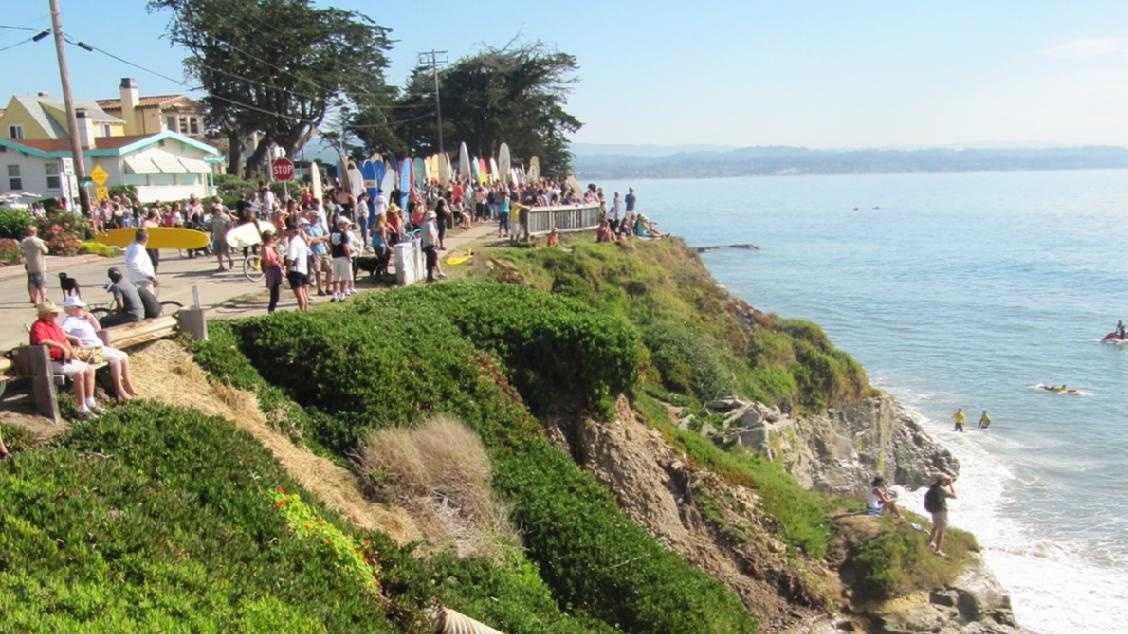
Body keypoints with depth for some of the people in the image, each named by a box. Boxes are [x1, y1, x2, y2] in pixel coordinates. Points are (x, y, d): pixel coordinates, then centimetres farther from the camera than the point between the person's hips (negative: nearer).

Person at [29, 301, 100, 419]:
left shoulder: (54, 325, 18)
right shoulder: (38, 326, -13)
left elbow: (65, 340, 25)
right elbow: (42, 341, -34)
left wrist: (73, 355, 14)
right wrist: (61, 346, -32)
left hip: (63, 359, 10)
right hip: (51, 362, -10)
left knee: (90, 368, 1)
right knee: (78, 372, -27)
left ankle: (90, 403, 4)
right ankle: (82, 409, -24)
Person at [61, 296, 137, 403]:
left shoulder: (83, 318, 18)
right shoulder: (70, 320, -8)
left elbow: (98, 328, 25)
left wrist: (91, 317, 12)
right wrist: (75, 339, -26)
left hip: (99, 346, 10)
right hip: (89, 350, -10)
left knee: (124, 356, 2)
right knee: (115, 359, -24)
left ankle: (128, 385, 6)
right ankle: (118, 389, -17)